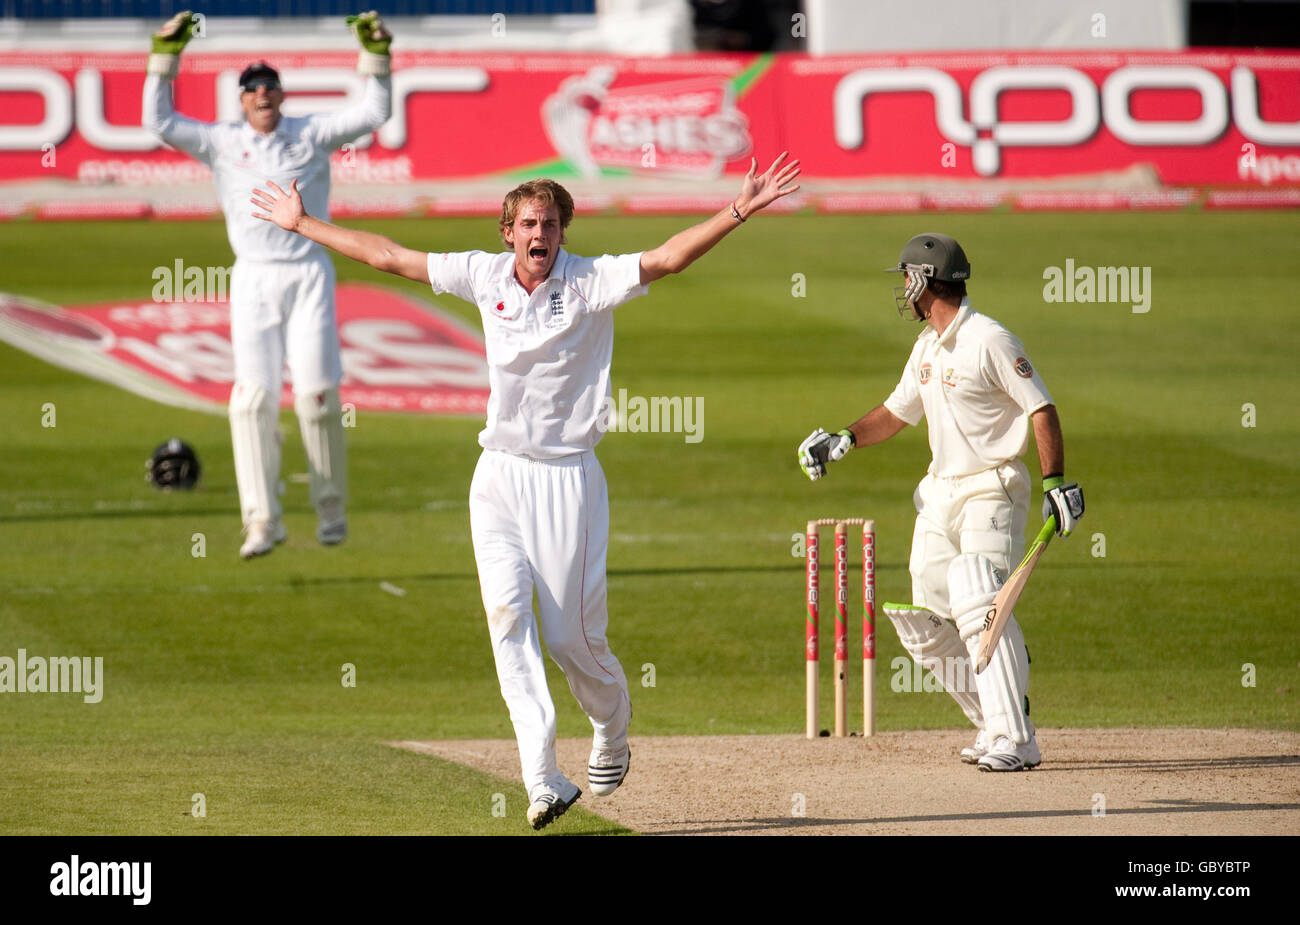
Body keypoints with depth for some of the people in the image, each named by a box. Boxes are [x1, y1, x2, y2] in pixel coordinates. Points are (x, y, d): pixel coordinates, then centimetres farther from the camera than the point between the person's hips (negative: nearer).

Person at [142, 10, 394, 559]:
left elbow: (374, 113, 2)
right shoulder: (222, 143, 8)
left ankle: (331, 510, 9)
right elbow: (159, 122, 2)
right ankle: (262, 520, -11)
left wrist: (375, 56, -10)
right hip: (253, 281, 1)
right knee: (254, 397, -9)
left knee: (318, 394, -6)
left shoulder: (312, 135, 7)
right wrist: (165, 58, -6)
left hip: (309, 276, -1)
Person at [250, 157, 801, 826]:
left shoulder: (591, 282, -7)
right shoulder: (486, 277, 4)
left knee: (572, 635, -3)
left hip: (567, 476, -3)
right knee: (508, 614, -14)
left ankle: (611, 733, 31)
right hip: (498, 475, 3)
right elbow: (386, 256, 12)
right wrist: (301, 224, 16)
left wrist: (739, 211, -33)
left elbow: (668, 259, -20)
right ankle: (543, 782, -21)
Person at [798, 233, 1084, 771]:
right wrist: (844, 441, 8)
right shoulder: (928, 347, 13)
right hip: (939, 494, 9)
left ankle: (1016, 740, -23)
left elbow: (1041, 409, -16)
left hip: (991, 494, -9)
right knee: (924, 624, 7)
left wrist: (1055, 481, -24)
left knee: (979, 607, -22)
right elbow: (898, 411, 23)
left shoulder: (989, 341, -14)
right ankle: (993, 722, 17)